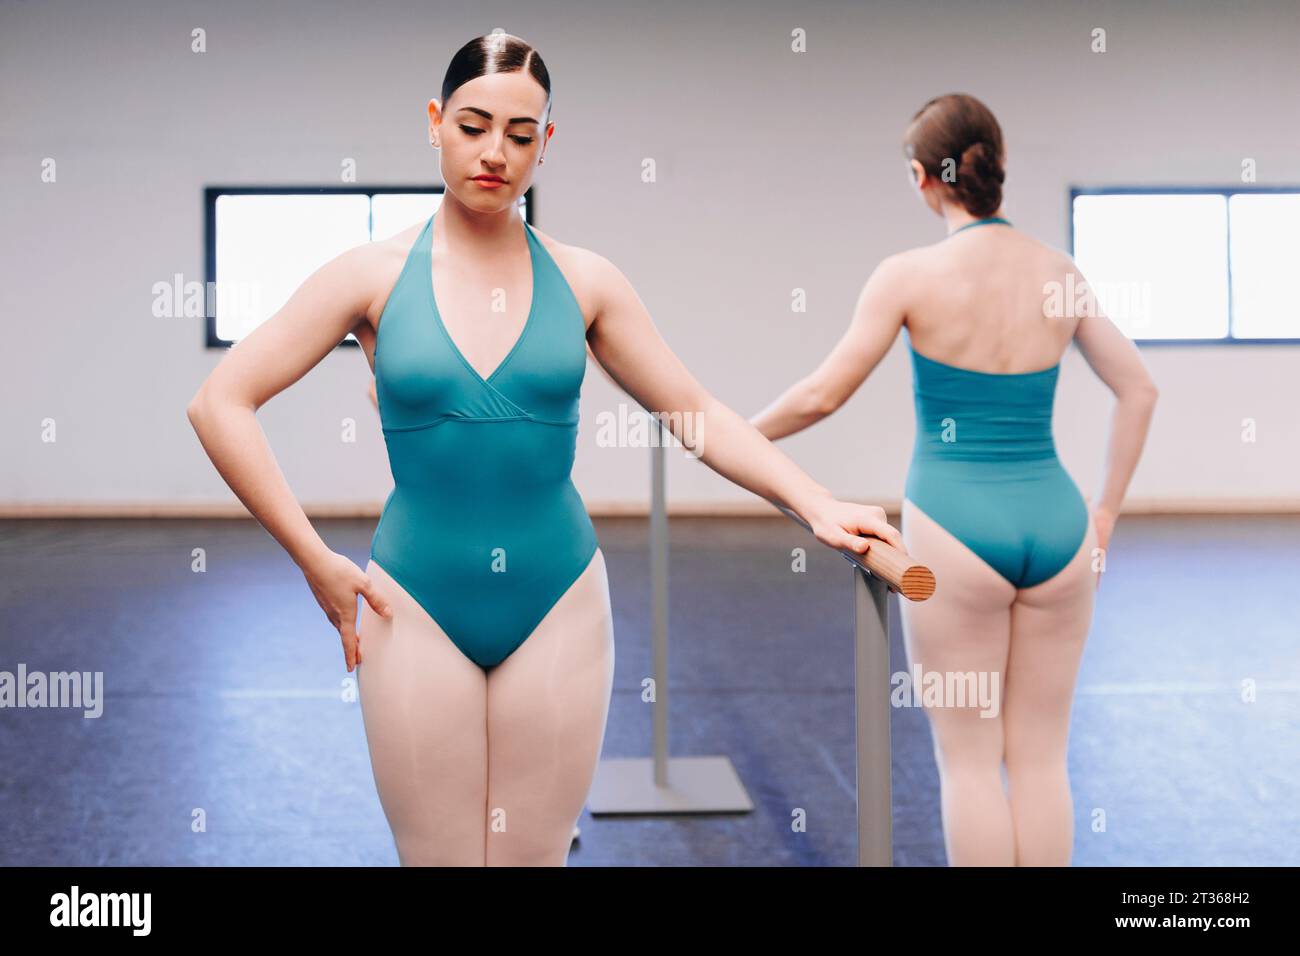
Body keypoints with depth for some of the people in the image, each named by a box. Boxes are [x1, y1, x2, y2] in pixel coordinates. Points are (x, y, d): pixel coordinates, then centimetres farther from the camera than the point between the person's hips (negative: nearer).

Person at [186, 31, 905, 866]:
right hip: (418, 607, -1)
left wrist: (817, 504, -5)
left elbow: (700, 415, 6)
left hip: (558, 602, 1)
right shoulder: (376, 274, -1)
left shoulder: (583, 280, 4)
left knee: (534, 853, 8)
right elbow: (221, 404, -2)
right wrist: (314, 561, -6)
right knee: (437, 855, 6)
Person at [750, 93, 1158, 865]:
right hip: (1055, 521, 4)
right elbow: (1139, 390, 8)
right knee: (1042, 756, 12)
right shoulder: (1060, 273, 4)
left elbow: (821, 396, -8)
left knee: (970, 758, 7)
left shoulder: (911, 275, -9)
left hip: (956, 525, -4)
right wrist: (1106, 514, 14)